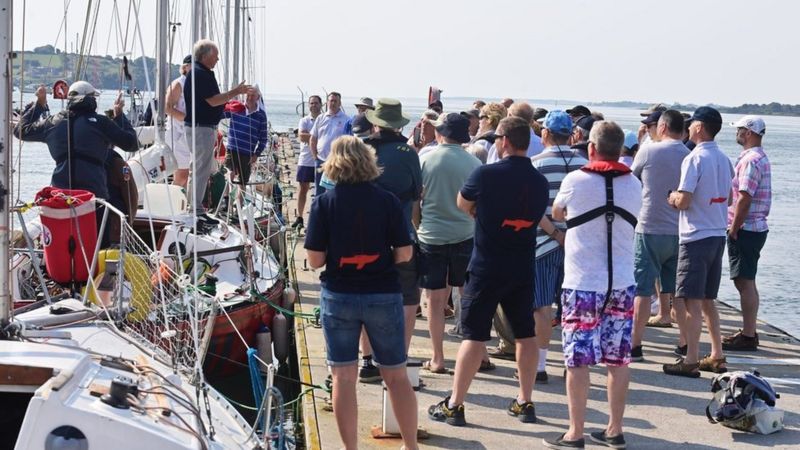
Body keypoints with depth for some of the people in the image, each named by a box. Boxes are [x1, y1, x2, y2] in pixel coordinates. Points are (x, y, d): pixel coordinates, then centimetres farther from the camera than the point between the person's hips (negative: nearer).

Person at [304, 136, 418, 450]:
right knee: (397, 376, 13)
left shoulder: (324, 203, -8)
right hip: (384, 296, 1)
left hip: (339, 297, -1)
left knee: (343, 378, 7)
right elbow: (404, 254, -6)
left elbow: (315, 260, -9)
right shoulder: (387, 201, -6)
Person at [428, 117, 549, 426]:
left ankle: (454, 405, 3)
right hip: (523, 269, 4)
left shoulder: (486, 174, -14)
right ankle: (525, 403, 19)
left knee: (474, 334, -1)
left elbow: (463, 205, 3)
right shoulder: (539, 182, 1)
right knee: (525, 333, 12)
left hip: (487, 267, -4)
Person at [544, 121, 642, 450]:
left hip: (583, 284, -4)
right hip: (622, 284, 4)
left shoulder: (576, 180, -8)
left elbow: (557, 214, 10)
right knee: (618, 359, 9)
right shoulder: (634, 185, 3)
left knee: (578, 360, 1)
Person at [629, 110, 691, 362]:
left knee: (642, 289, 1)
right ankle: (685, 342, 16)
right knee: (678, 290, 13)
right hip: (679, 232, 4)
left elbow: (631, 177, 8)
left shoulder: (649, 150, -8)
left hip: (650, 230, -4)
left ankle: (635, 345, 2)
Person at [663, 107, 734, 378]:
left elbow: (683, 201, -20)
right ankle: (716, 356, 19)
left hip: (696, 236, -8)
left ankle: (691, 361, -1)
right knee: (708, 300, 16)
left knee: (692, 301, -3)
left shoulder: (695, 159, -14)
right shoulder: (724, 159, 10)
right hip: (718, 235, 8)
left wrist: (674, 197, 2)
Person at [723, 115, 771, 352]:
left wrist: (733, 230, -16)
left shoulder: (750, 161, -17)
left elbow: (744, 199, -22)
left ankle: (748, 336, -4)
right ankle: (749, 332, 22)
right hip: (756, 228, 10)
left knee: (745, 283, -6)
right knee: (747, 282, 15)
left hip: (745, 230, -10)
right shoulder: (761, 158, 16)